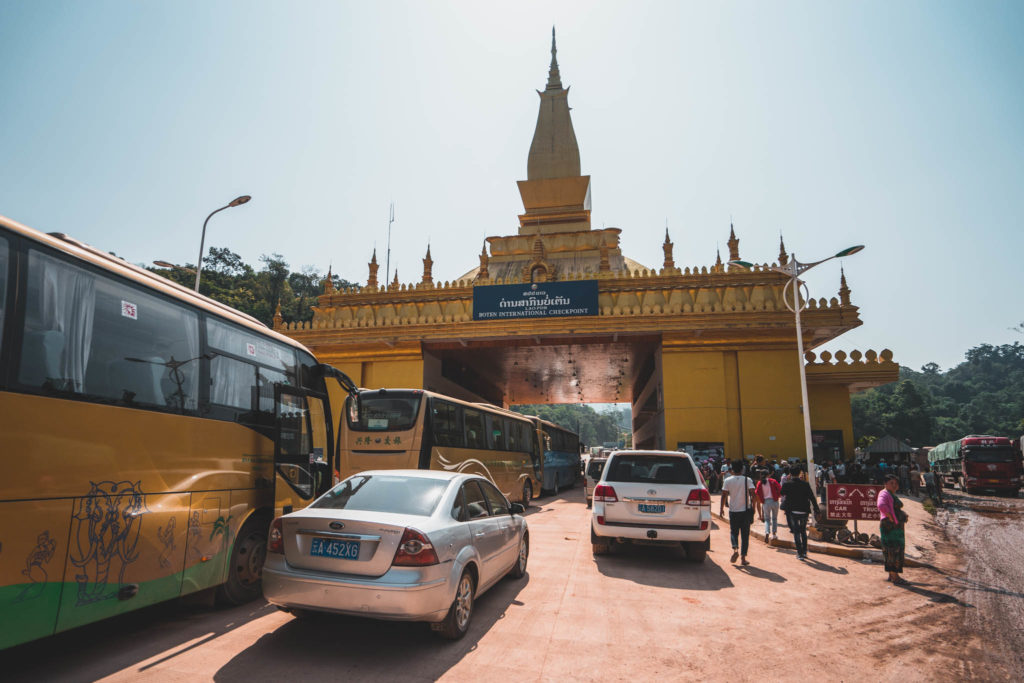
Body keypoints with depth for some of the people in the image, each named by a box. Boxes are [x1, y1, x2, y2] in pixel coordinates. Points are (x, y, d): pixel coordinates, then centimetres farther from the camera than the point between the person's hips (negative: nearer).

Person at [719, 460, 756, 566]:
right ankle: (743, 557, 6)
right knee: (745, 534, 8)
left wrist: (721, 509, 3)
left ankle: (735, 549, -12)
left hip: (733, 510, 0)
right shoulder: (747, 480, -2)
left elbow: (724, 495, -4)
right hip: (746, 510, 0)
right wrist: (753, 505, 3)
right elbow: (753, 493, -10)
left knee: (733, 531, 14)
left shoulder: (727, 481, -2)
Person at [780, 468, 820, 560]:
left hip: (792, 511, -2)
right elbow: (812, 497, -2)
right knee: (803, 531, 19)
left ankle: (800, 553, 0)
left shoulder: (787, 484, -8)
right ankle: (804, 552, 22)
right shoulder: (805, 484, -5)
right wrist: (816, 509, 7)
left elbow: (781, 492, 10)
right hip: (804, 511, 2)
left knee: (796, 532, 3)